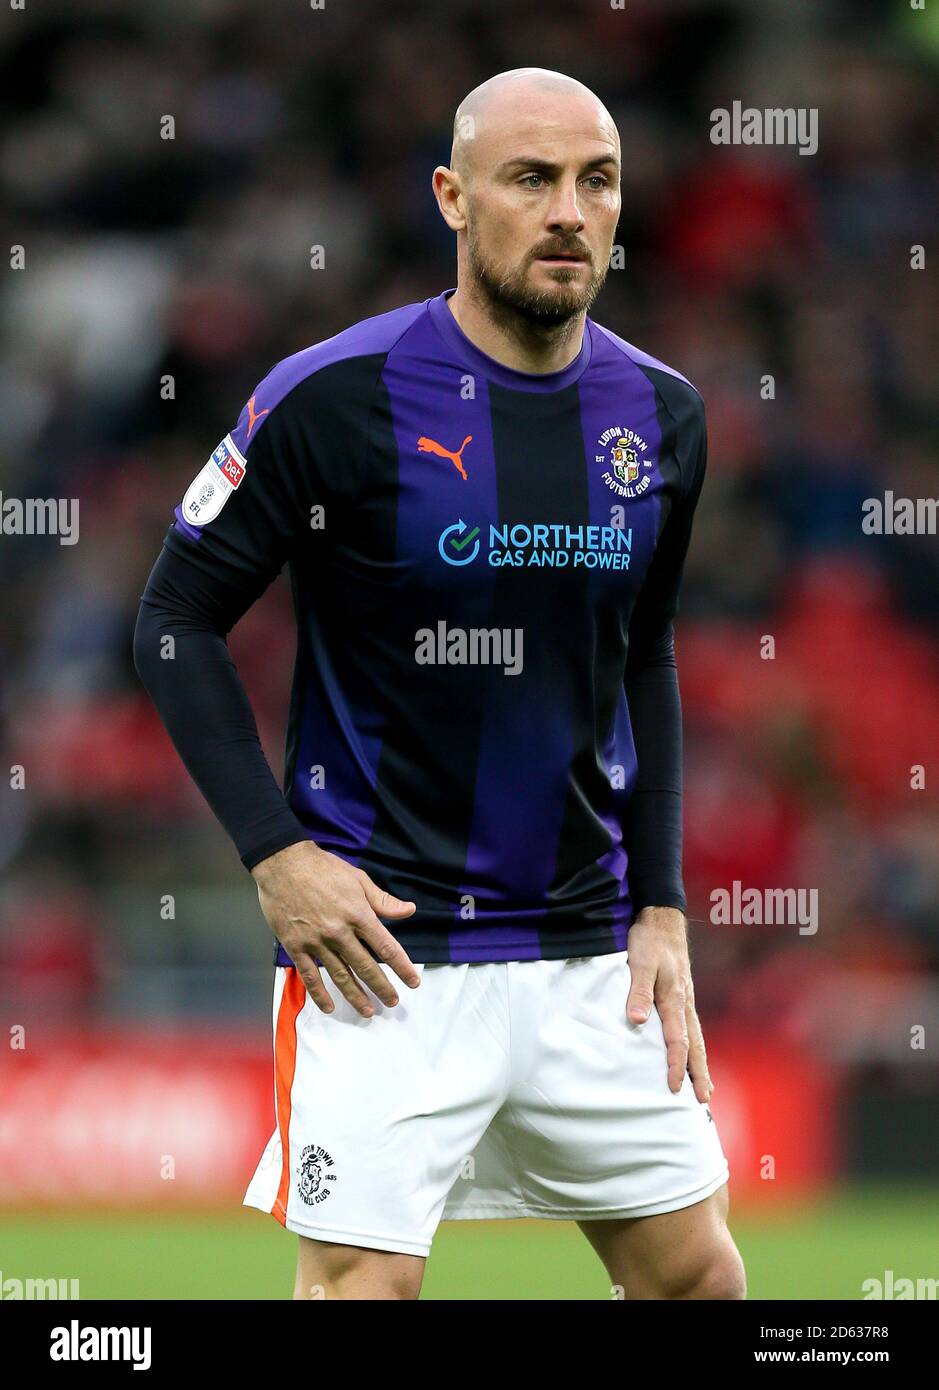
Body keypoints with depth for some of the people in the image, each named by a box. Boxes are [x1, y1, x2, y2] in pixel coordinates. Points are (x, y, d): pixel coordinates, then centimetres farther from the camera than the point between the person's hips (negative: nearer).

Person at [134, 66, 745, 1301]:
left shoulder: (661, 416, 5)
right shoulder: (337, 398, -11)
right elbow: (177, 619, -3)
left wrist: (662, 907, 11)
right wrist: (274, 852, -11)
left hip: (587, 947, 5)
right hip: (384, 940, -5)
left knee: (693, 1272, 7)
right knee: (362, 1283, -10)